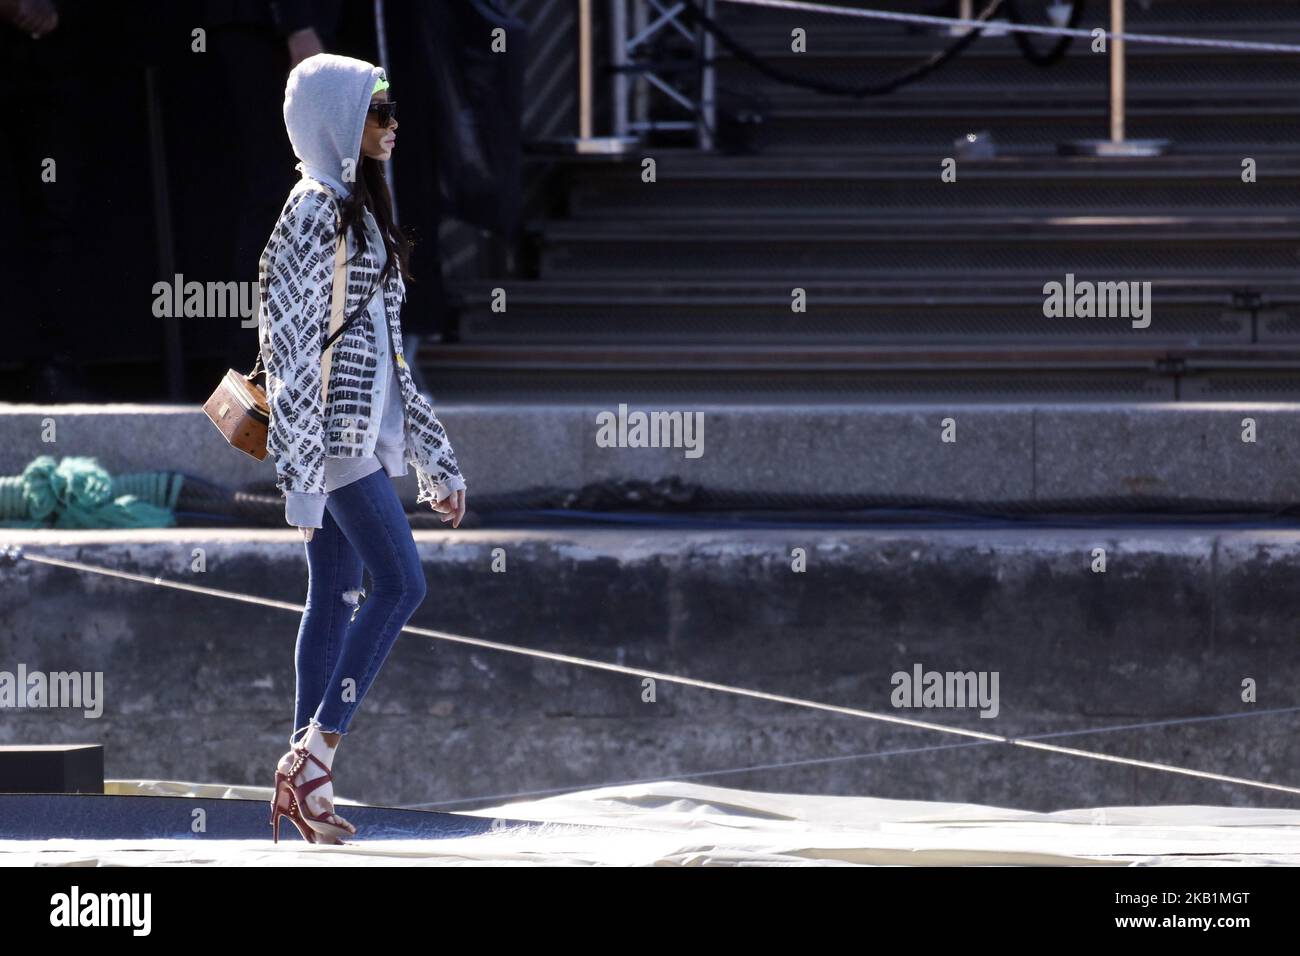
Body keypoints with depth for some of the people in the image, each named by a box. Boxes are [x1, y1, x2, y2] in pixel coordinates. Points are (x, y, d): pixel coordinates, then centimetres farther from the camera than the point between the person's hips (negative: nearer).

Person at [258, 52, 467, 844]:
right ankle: (315, 755, -11)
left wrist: (437, 459, 21)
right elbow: (297, 345, -17)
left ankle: (303, 782, 7)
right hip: (335, 431, -9)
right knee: (401, 582, -13)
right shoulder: (316, 212, -12)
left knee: (337, 598, 7)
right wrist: (303, 468, -22)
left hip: (362, 434, 9)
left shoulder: (359, 210, 18)